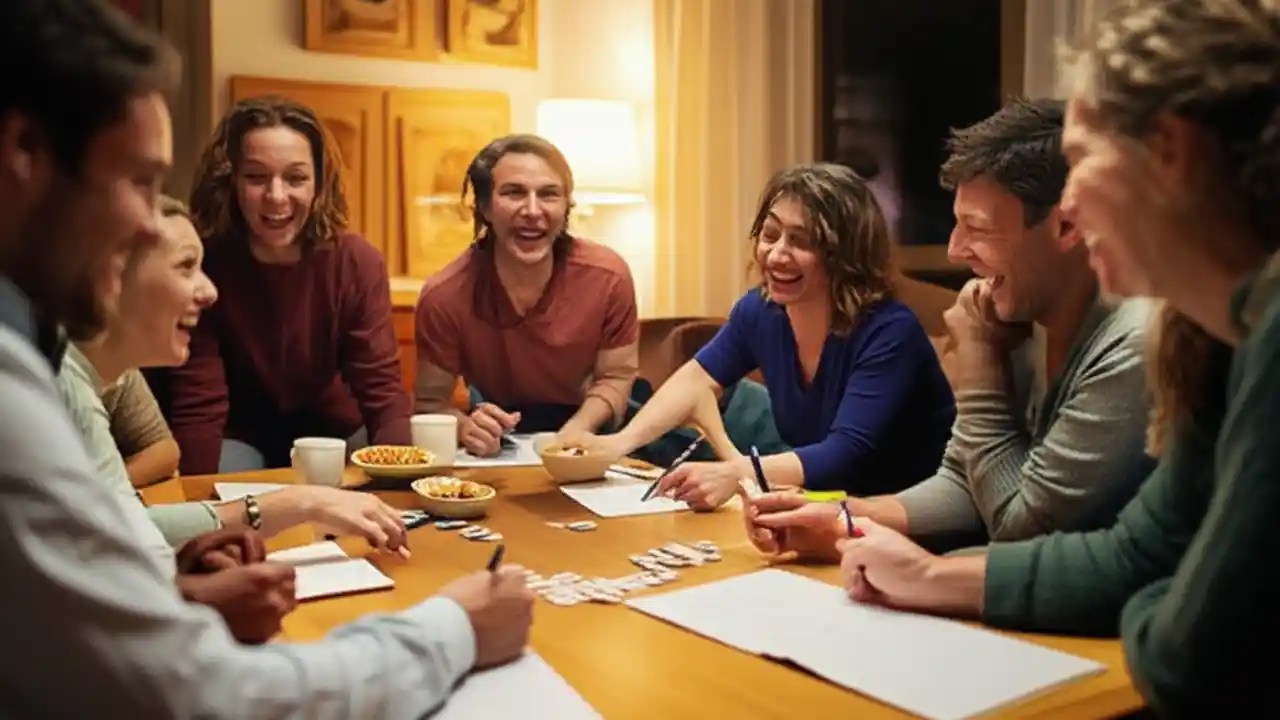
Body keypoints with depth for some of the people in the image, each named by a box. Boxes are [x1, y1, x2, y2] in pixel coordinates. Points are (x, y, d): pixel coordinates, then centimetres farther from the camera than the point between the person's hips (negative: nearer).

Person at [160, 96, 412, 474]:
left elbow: (382, 389, -20)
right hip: (238, 433, -2)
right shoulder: (202, 263, -23)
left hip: (333, 430, 2)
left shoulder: (357, 263, -17)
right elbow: (198, 407, -22)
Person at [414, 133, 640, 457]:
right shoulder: (444, 296, -19)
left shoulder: (609, 278, -17)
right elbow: (430, 402, -11)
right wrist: (465, 427, -33)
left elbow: (616, 376, -5)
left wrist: (573, 433, -23)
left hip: (585, 427, 1)